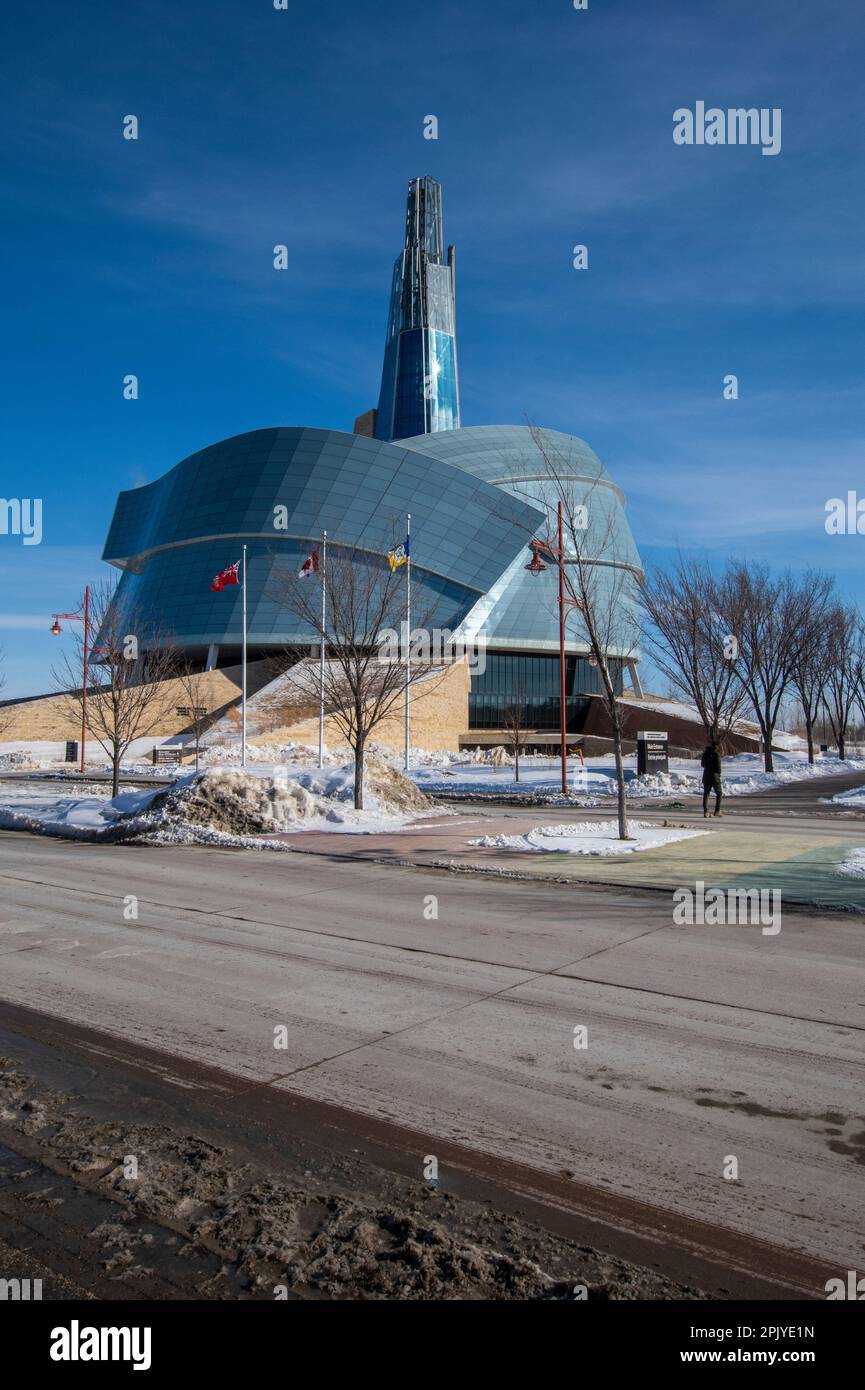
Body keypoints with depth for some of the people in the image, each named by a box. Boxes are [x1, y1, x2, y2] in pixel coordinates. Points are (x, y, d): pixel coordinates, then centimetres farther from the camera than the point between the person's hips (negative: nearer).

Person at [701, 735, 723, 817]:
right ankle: (717, 810, 1)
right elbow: (718, 766, -15)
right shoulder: (716, 753, -15)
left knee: (706, 794, 8)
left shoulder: (705, 753, 4)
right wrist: (718, 773, 3)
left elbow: (702, 764, 14)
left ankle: (705, 811, 3)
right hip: (715, 776, -5)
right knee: (718, 793, 7)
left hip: (706, 776, 5)